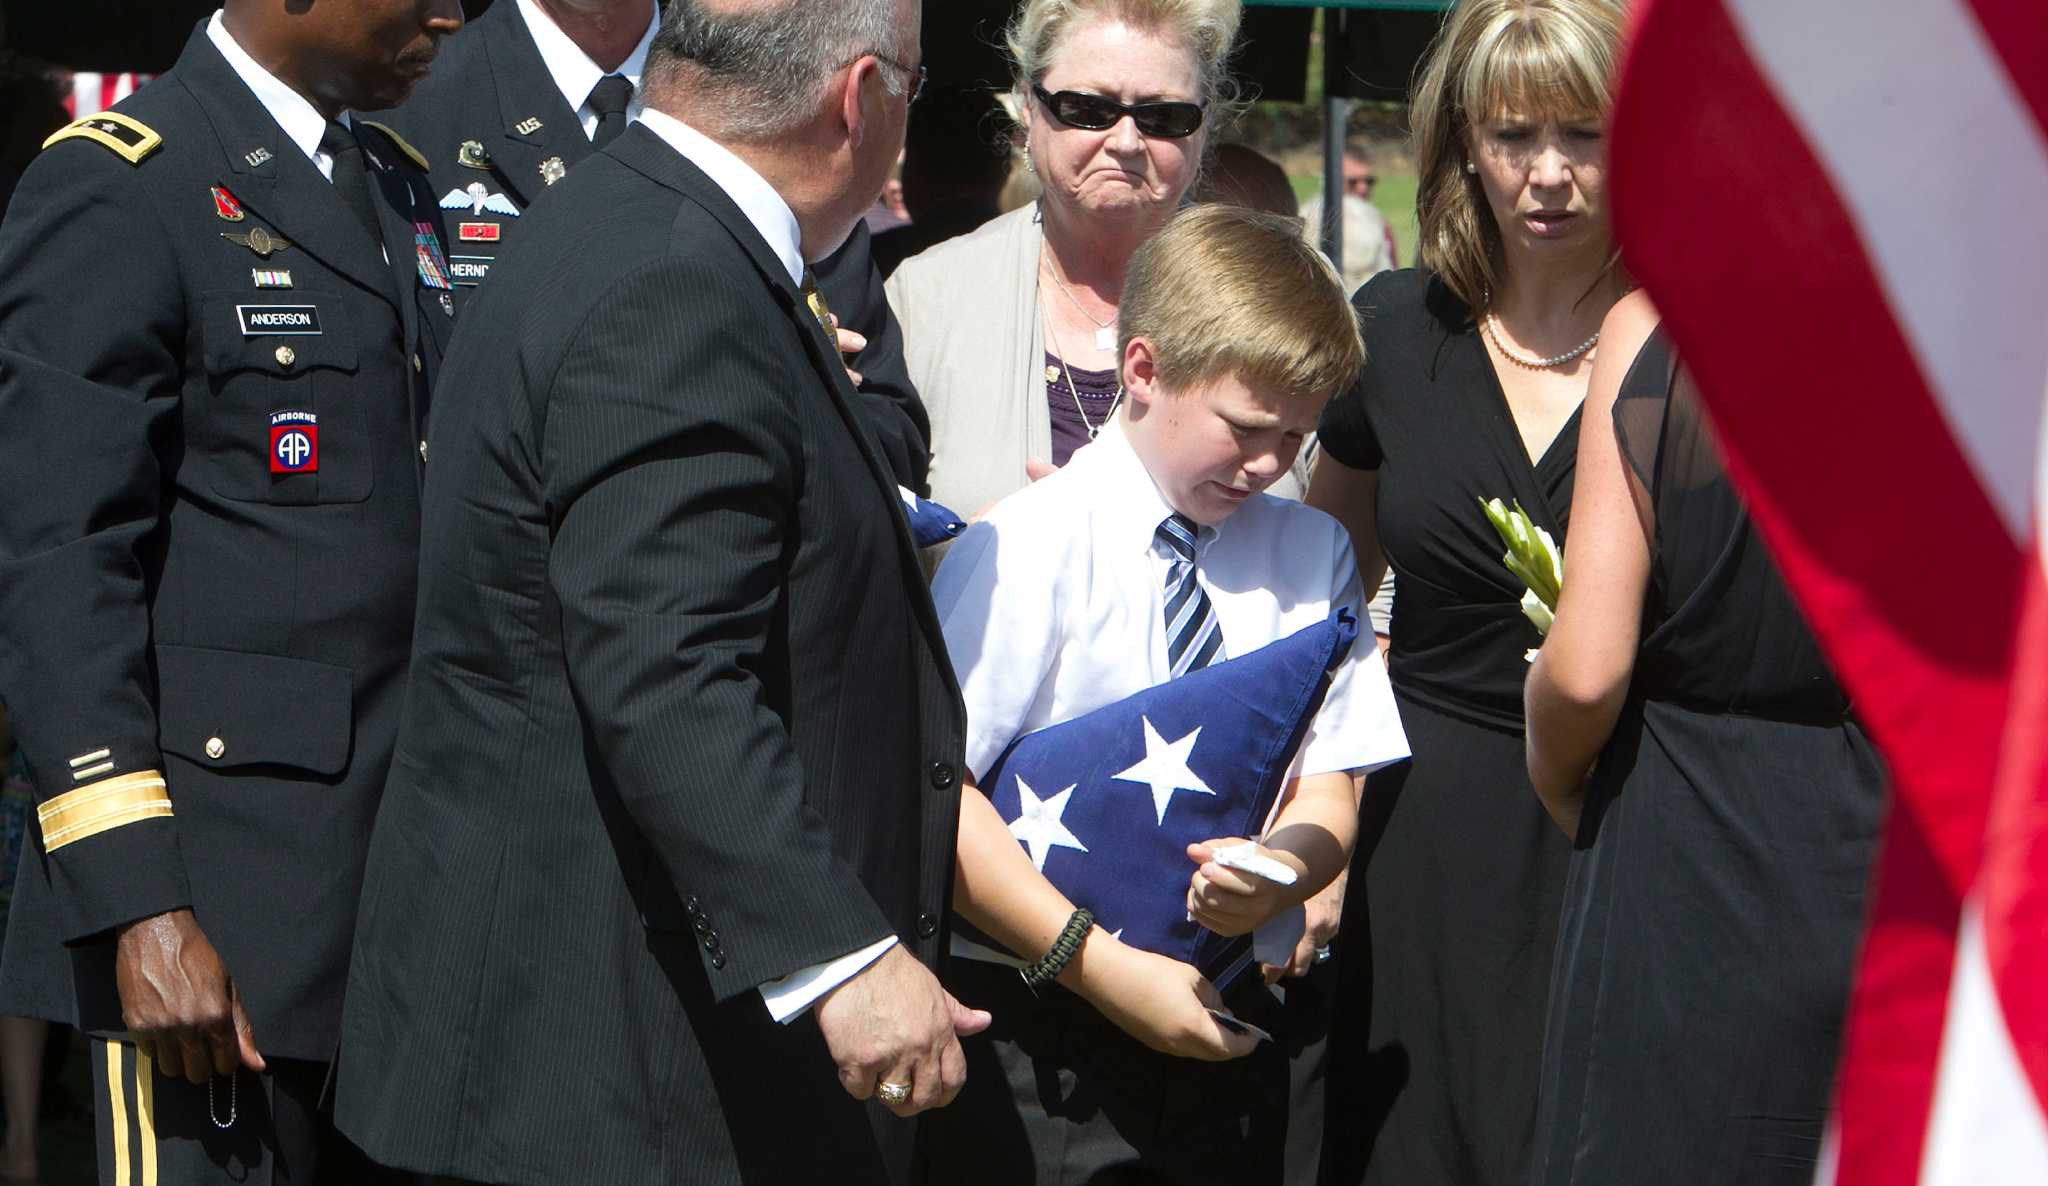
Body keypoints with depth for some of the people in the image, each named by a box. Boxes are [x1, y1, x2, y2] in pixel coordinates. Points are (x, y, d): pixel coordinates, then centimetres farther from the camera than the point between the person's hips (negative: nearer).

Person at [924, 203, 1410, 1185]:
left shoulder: (1310, 554, 6)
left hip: (1221, 1018, 4)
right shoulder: (1023, 549, -9)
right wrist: (1101, 965, -17)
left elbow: (1329, 785, 5)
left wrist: (1283, 868, -18)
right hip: (1032, 1020, -4)